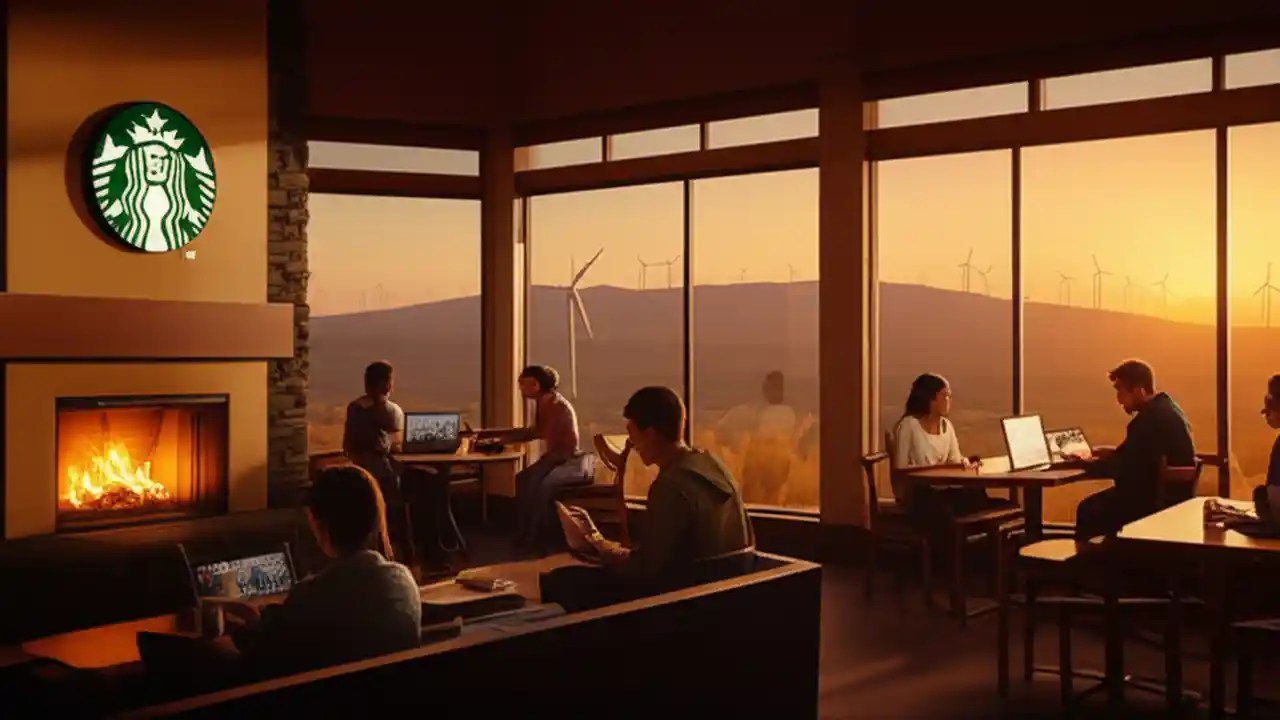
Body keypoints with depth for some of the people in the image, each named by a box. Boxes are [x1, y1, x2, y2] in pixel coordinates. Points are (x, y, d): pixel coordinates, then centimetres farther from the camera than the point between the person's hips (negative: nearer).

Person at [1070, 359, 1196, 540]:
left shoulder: (1149, 419, -24)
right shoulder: (1165, 407, 9)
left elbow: (1124, 469, -19)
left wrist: (1086, 464, -6)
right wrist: (1113, 453, 15)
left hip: (1159, 500, -10)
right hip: (1172, 492, 10)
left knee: (1088, 510, -3)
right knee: (1093, 505, 15)